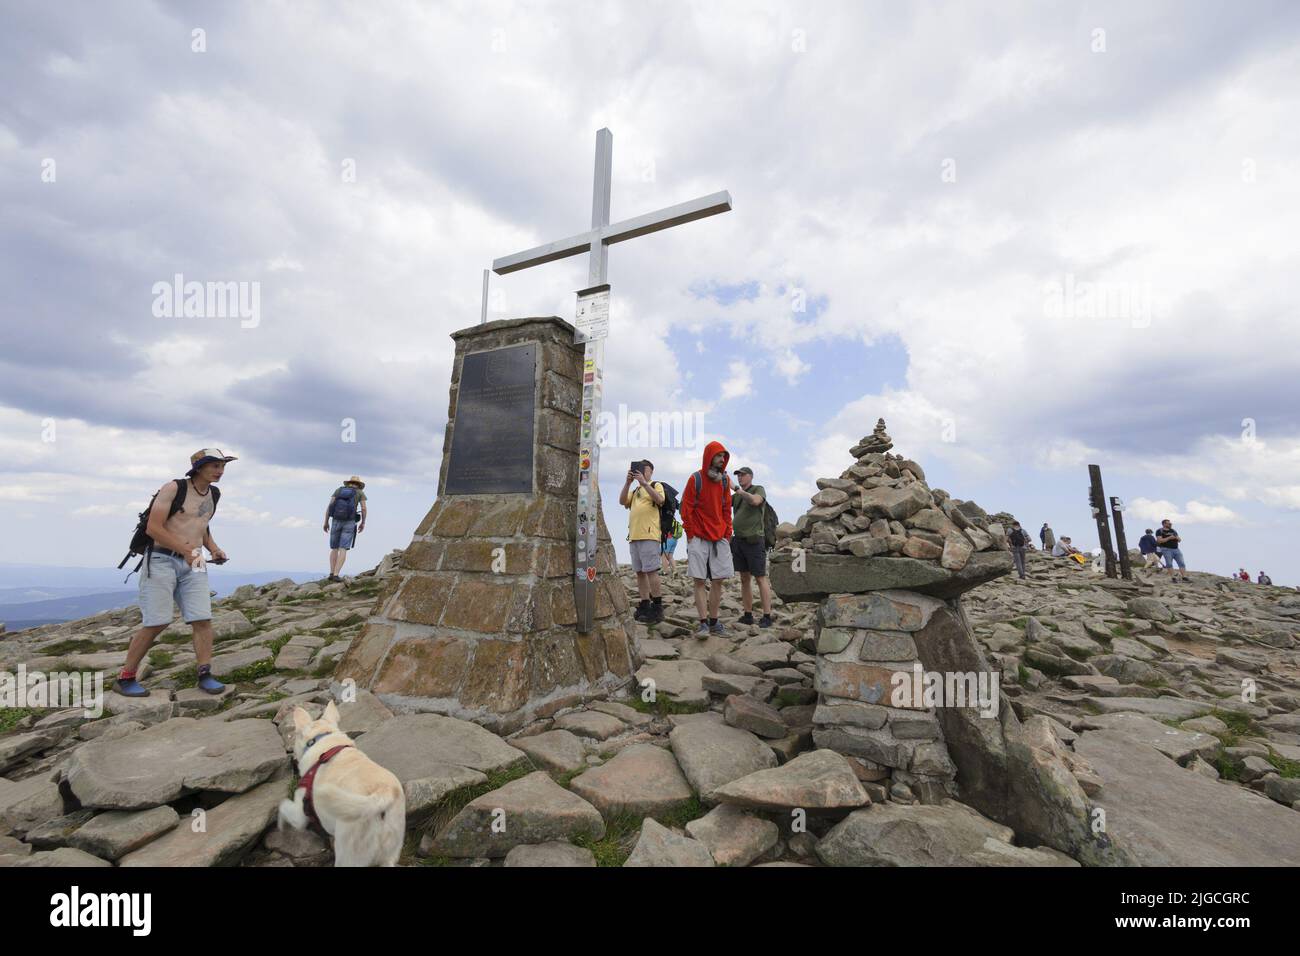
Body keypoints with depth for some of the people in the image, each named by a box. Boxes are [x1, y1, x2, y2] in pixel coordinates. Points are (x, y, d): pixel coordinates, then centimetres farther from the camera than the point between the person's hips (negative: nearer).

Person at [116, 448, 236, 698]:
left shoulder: (214, 494, 11)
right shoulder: (173, 488, -8)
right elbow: (153, 528, -13)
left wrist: (213, 548, 9)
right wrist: (186, 550, -18)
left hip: (193, 564, 5)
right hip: (162, 560, -5)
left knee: (203, 619, -4)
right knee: (156, 623, -5)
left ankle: (205, 675, -1)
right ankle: (125, 678, 13)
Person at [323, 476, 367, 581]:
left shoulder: (338, 490, 13)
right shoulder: (360, 492, 7)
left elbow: (329, 506, 3)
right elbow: (364, 508, -4)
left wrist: (326, 522, 8)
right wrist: (363, 523, 6)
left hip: (336, 521, 3)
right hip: (349, 523, -2)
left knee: (334, 549, 15)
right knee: (343, 550, -4)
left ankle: (331, 573, 5)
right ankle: (336, 575, -15)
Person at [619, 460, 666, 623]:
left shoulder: (656, 485, 8)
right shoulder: (635, 491, 26)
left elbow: (660, 500, -13)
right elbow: (622, 501, 8)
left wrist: (644, 483, -17)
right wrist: (628, 482, -4)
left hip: (649, 535, -7)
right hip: (634, 536, 7)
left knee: (651, 570, -10)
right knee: (640, 572, 8)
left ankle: (657, 608, -5)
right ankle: (645, 606, 14)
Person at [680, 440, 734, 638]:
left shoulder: (724, 480, 9)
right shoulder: (696, 479, -4)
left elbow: (727, 508, 14)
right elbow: (686, 508, -3)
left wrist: (728, 532, 8)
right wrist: (690, 535, -6)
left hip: (720, 538, 4)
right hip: (699, 537, -4)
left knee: (718, 580, 5)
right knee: (700, 581, -3)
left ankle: (714, 621, 15)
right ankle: (703, 623, 2)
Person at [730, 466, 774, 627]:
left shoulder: (758, 489, 2)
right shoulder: (736, 496, 18)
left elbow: (754, 501, -20)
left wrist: (735, 488, -20)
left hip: (753, 540, -6)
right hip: (738, 540, 6)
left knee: (761, 578, -5)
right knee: (744, 579, 7)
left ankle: (767, 616, -3)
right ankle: (748, 615, 12)